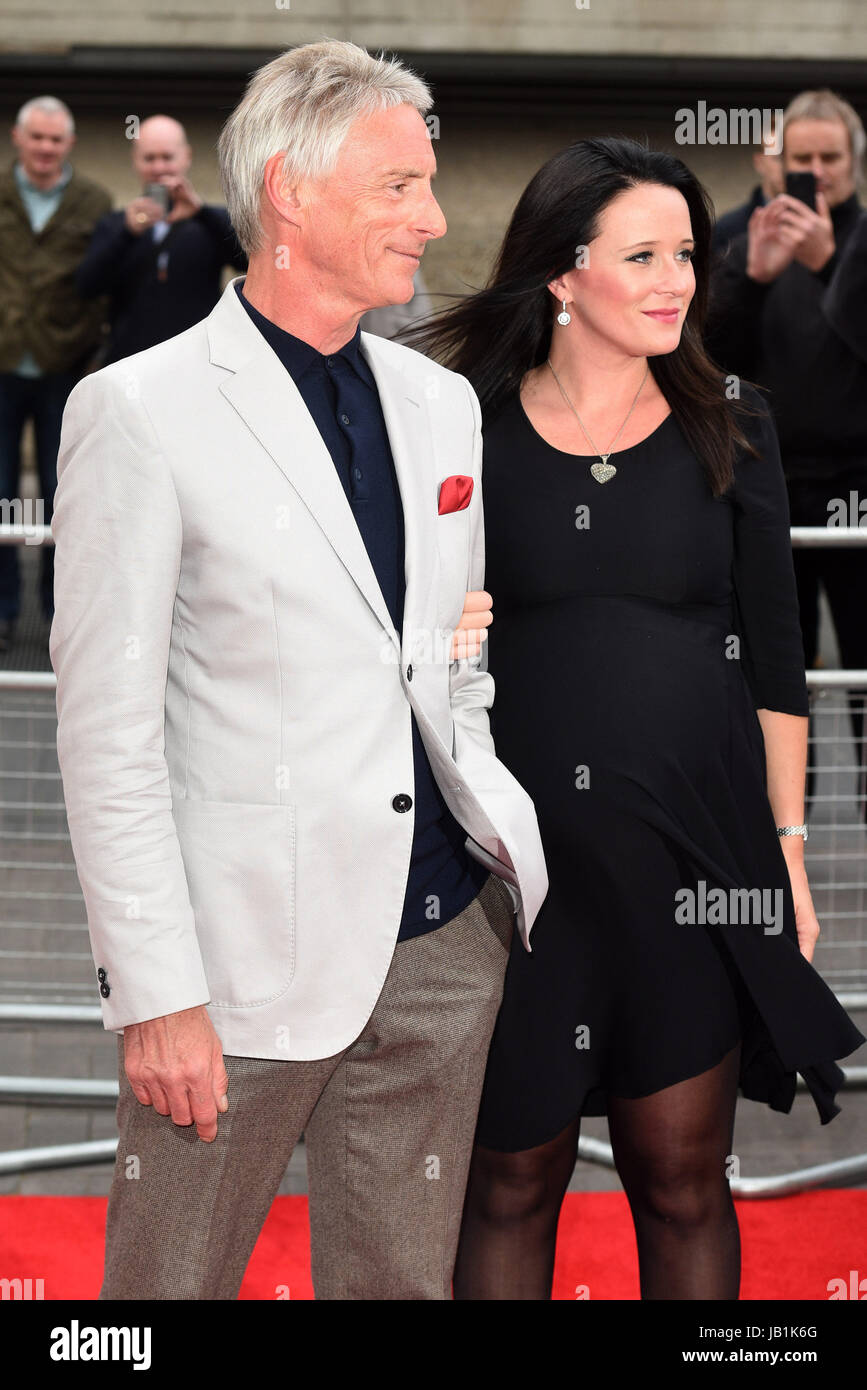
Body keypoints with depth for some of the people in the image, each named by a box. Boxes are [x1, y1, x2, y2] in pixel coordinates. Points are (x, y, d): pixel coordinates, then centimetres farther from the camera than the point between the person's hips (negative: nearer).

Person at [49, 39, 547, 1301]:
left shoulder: (441, 403, 11)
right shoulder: (138, 412, -8)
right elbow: (107, 735, -11)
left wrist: (507, 842, 10)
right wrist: (158, 995, -14)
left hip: (444, 943, 6)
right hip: (252, 949, -5)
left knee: (408, 1277, 15)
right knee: (172, 1279, 6)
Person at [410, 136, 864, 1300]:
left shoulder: (730, 437, 6)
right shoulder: (469, 430, 1)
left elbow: (774, 664, 7)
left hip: (695, 853, 1)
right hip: (517, 849, -1)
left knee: (684, 1180, 7)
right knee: (511, 1176, 8)